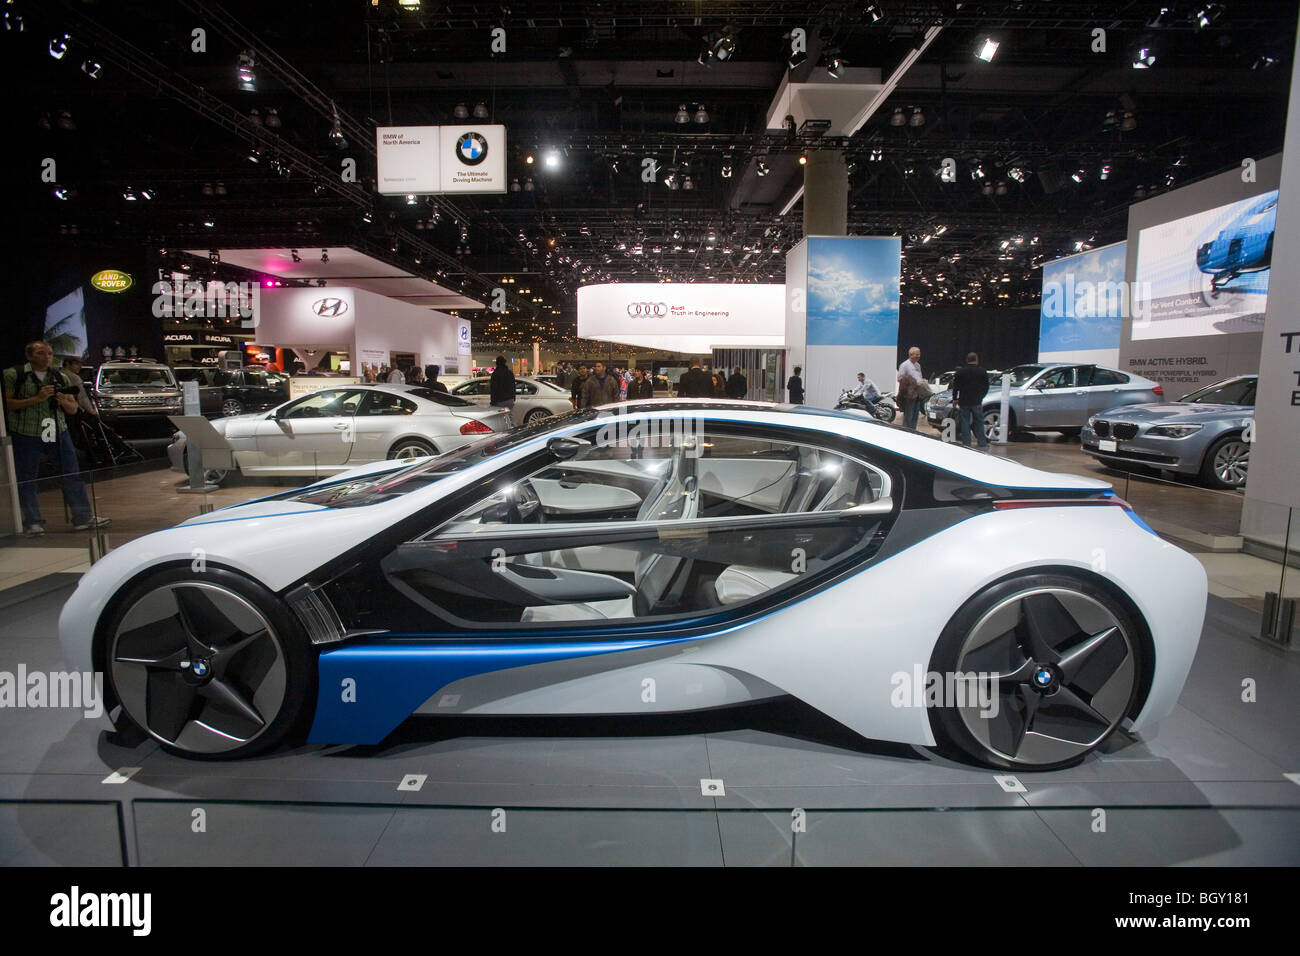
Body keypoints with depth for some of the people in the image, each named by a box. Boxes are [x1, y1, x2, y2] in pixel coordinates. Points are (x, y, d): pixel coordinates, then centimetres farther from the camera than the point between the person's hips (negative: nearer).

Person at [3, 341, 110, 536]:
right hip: (25, 435, -3)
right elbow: (6, 404, -10)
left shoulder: (61, 378, 11)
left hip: (59, 433, 3)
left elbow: (73, 409, 13)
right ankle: (32, 523, 13)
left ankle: (83, 518, 10)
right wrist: (36, 399, -17)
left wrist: (64, 401, -8)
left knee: (72, 475, 3)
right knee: (26, 480, 3)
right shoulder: (13, 375, -1)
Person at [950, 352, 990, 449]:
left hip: (964, 401, 0)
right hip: (977, 402, 0)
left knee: (965, 423, 3)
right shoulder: (982, 372, 2)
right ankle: (982, 445, 4)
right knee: (979, 423, 7)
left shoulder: (960, 371, 1)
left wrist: (955, 399, 9)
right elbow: (986, 387, 8)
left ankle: (966, 445, 0)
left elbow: (955, 386, 1)